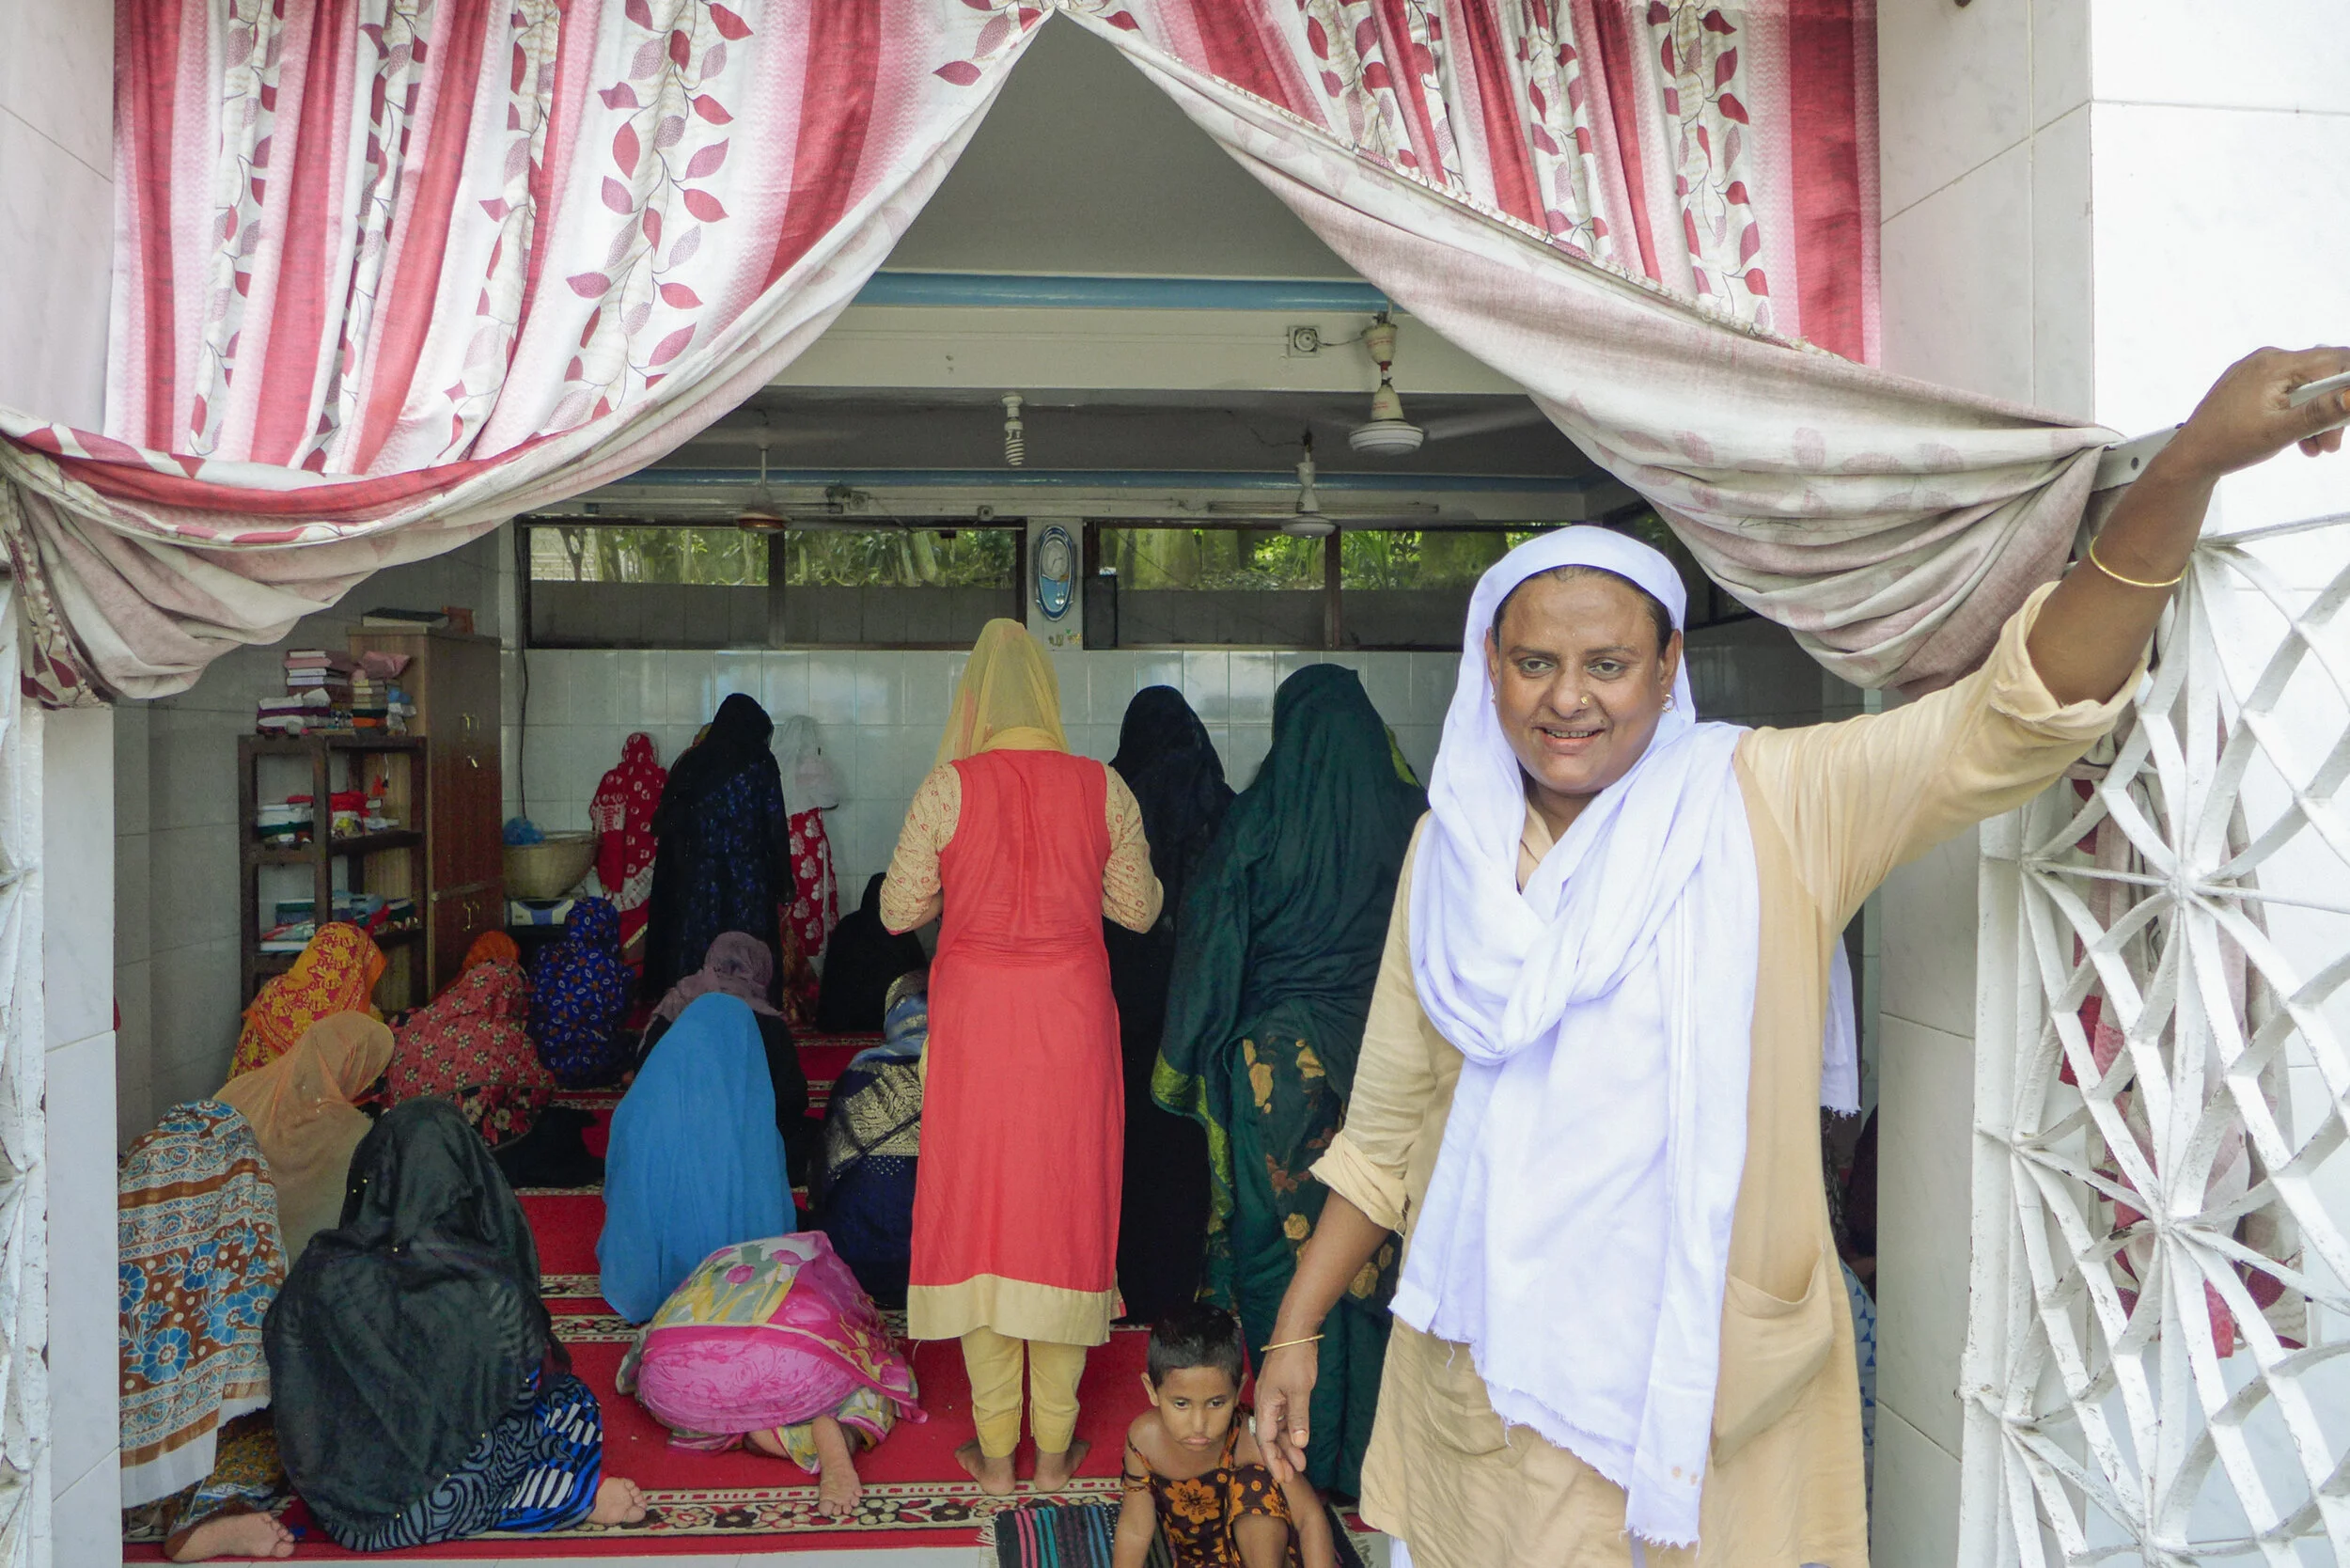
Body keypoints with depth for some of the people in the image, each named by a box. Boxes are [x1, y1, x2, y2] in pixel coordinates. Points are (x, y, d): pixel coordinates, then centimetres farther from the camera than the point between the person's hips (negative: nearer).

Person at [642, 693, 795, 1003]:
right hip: (748, 874, -3)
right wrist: (782, 882, 0)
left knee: (695, 948, 6)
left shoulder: (692, 762, 8)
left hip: (697, 876, 3)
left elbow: (666, 823, 7)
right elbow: (775, 824, -4)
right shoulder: (760, 762, -1)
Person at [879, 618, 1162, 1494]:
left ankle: (994, 1452, 18)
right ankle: (1055, 1449, 21)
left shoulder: (948, 787, -9)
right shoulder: (1104, 788, -4)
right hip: (1071, 1022, 1)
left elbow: (899, 912, -2)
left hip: (975, 1023, -1)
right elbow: (1139, 909, 5)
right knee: (1065, 1208, 11)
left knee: (979, 1211, 9)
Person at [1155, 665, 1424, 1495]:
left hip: (1278, 1062, -3)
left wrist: (1190, 1060, 4)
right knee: (1370, 1243, 12)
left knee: (1277, 1246, 8)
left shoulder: (1258, 820, -9)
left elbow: (1213, 949, -5)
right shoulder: (1412, 819, -1)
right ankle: (1369, 1443, 24)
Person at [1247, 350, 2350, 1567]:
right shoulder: (1451, 851, 1)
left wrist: (2191, 463, -32)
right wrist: (1296, 1329, 7)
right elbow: (1388, 1127, 7)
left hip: (1711, 1381, -1)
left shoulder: (1766, 809, -7)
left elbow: (2020, 715, -19)